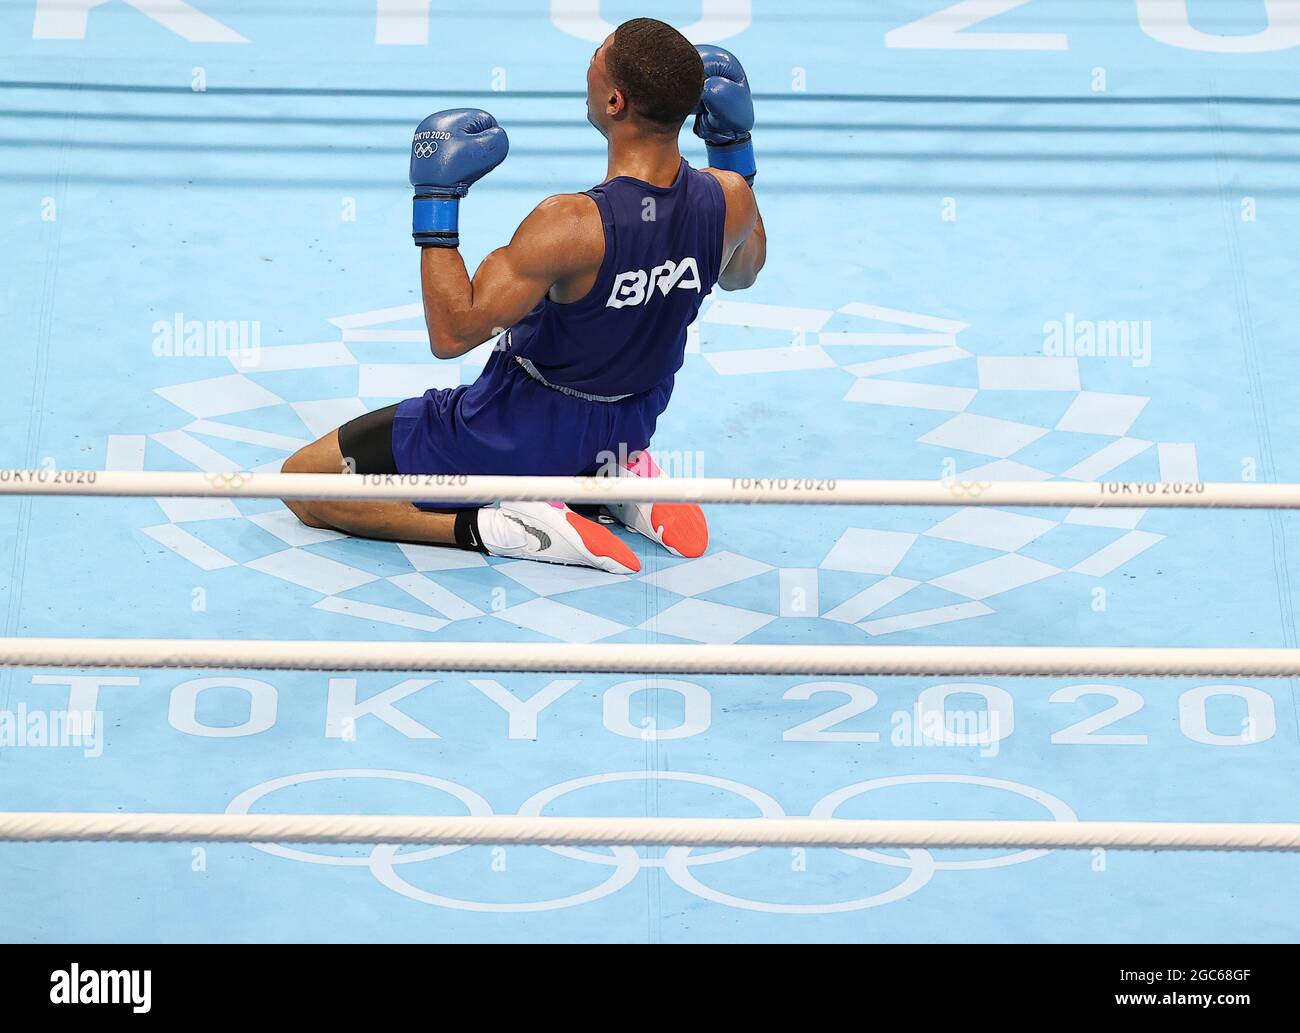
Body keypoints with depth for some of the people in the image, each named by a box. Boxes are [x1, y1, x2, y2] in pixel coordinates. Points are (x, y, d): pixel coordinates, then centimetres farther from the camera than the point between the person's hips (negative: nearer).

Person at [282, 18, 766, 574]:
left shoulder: (571, 225, -34)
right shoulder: (729, 200, -16)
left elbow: (451, 333, -27)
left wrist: (436, 198, -24)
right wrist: (734, 143, 8)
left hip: (519, 436, -6)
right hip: (630, 425, 6)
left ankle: (497, 529, -10)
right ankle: (612, 478, 14)